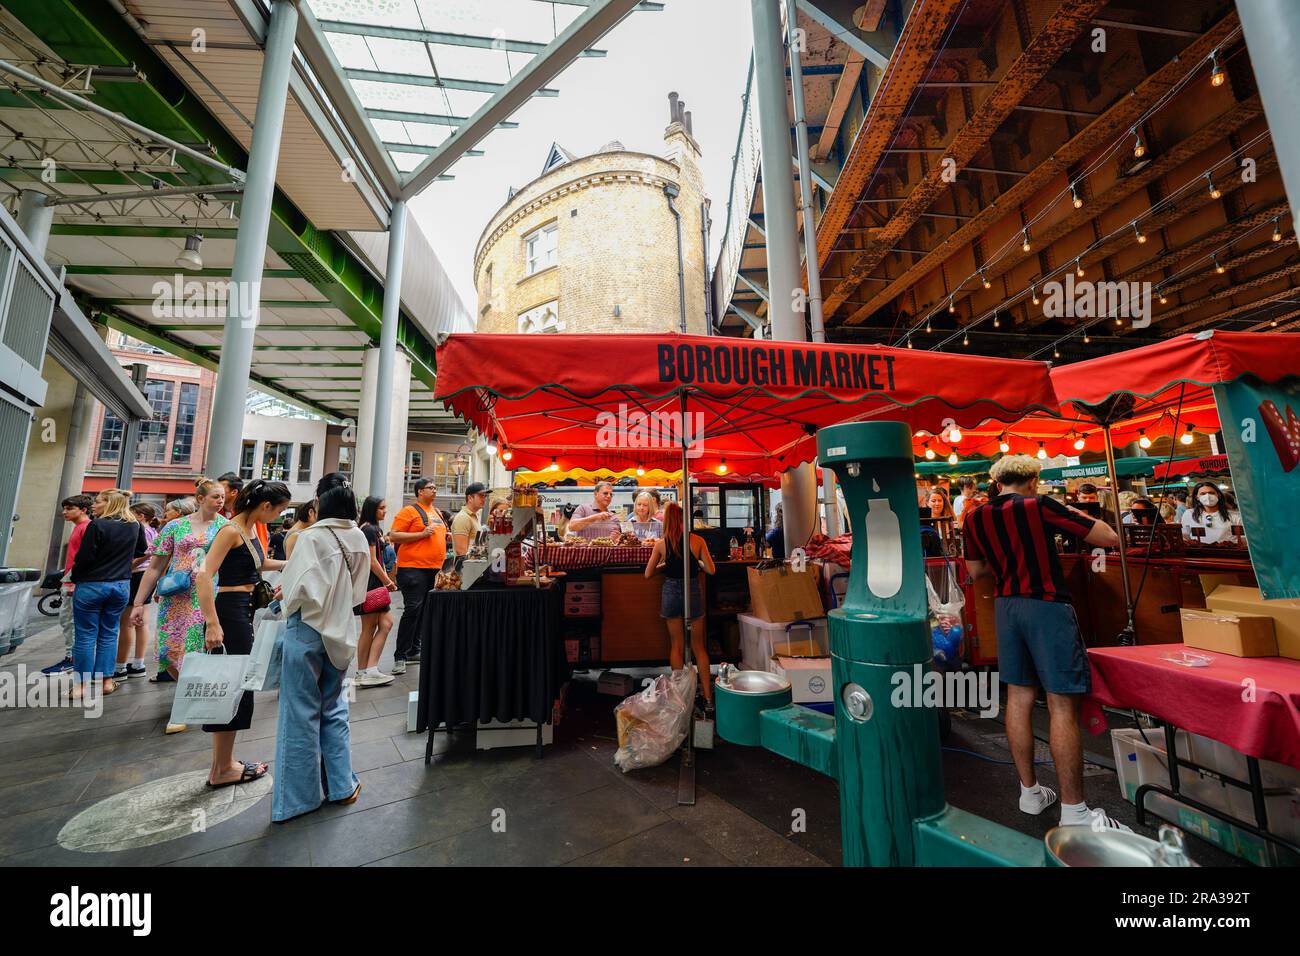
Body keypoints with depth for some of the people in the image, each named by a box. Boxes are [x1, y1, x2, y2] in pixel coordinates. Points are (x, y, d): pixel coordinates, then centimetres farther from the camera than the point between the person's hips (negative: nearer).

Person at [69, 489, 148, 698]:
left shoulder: (97, 525, -15)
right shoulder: (135, 526, 1)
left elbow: (84, 557, -12)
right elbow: (142, 551, 15)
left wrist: (75, 579, 2)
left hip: (91, 586, -4)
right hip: (121, 585, 4)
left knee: (86, 636, 5)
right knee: (109, 634, 14)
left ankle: (81, 685, 12)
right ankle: (107, 680, 17)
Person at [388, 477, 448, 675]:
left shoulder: (436, 512, 18)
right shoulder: (409, 511, -6)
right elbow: (394, 536, -12)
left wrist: (446, 536, 9)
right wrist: (421, 534, -19)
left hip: (435, 569, 8)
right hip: (414, 567, -8)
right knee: (413, 610, -8)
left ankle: (413, 651, 25)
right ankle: (400, 657, 2)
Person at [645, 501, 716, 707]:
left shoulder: (661, 544, -7)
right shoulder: (697, 541, -9)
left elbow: (648, 574, -1)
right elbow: (711, 570, -7)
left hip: (671, 592, 1)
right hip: (692, 592, 0)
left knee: (677, 646, 15)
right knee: (699, 647, 14)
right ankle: (708, 697, 18)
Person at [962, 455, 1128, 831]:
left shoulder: (976, 518, 5)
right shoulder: (1041, 506, -8)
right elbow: (1110, 538, -3)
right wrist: (1079, 516, 13)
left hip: (1005, 606, 5)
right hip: (1047, 605, -5)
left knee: (1019, 697, 13)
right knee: (1062, 705, 0)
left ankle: (1030, 792, 24)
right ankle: (1074, 812, 6)